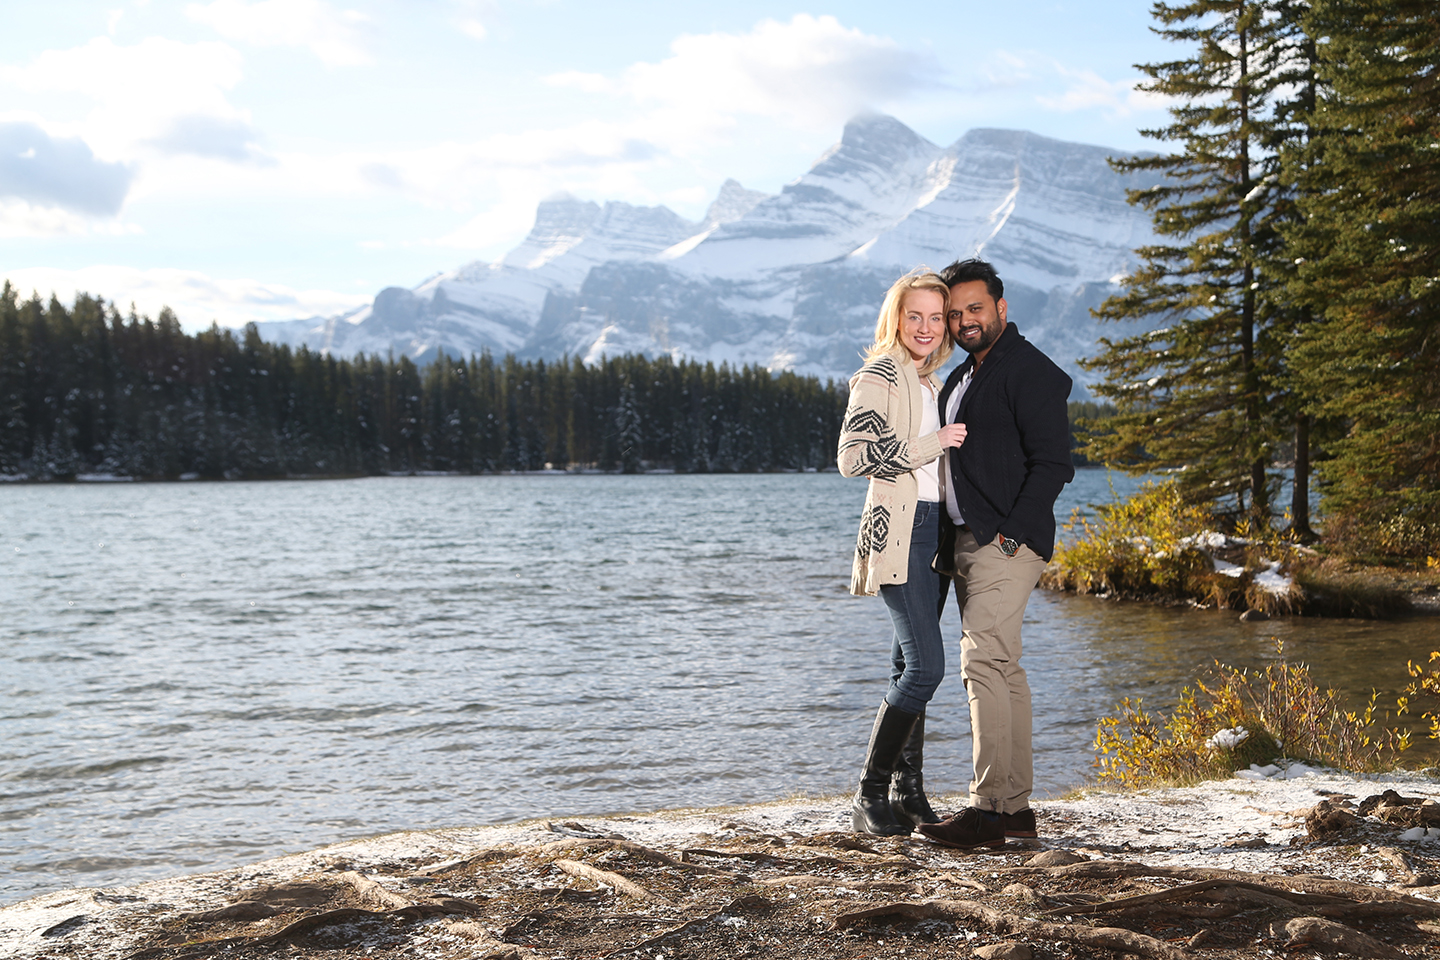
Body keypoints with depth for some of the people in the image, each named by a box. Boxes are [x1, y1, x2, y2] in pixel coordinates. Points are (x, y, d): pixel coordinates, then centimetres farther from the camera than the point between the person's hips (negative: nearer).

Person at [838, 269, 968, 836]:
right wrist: (933, 444, -15)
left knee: (912, 666, 9)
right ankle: (870, 796, -5)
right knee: (926, 666, -14)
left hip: (931, 529, 8)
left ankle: (908, 794, 14)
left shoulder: (929, 383, 19)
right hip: (898, 532, -8)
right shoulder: (880, 374, -6)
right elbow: (853, 456, -15)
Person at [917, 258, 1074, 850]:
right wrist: (950, 544, 15)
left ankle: (990, 810, -15)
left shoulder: (1030, 372, -8)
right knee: (1002, 668, 10)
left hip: (1007, 543, -10)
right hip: (966, 543, 10)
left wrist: (1011, 533, -19)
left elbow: (1052, 463, -14)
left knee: (983, 663, -15)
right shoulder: (961, 378, 21)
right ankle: (1017, 806, 15)